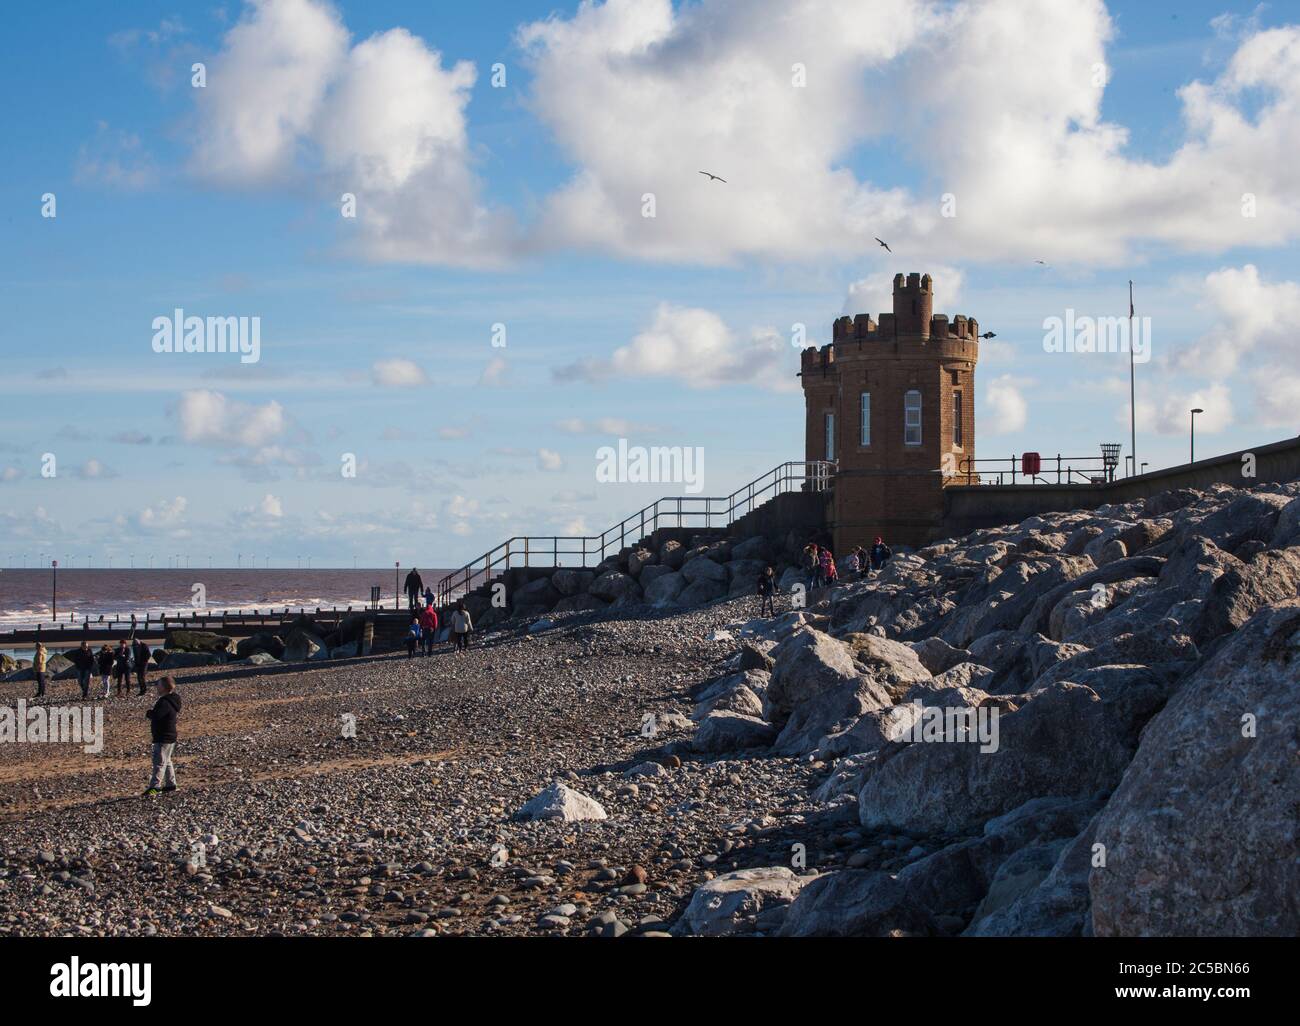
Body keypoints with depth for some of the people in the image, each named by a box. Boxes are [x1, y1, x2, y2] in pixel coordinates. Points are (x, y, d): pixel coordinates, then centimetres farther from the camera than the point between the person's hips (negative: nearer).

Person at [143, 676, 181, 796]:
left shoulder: (165, 703, -22)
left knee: (159, 762, -13)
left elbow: (156, 715, -30)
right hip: (170, 736, 11)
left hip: (163, 738, -11)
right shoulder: (171, 700, 12)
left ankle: (155, 786, -18)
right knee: (166, 761, 20)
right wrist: (151, 714, 2)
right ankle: (171, 783, 27)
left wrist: (148, 713, -10)